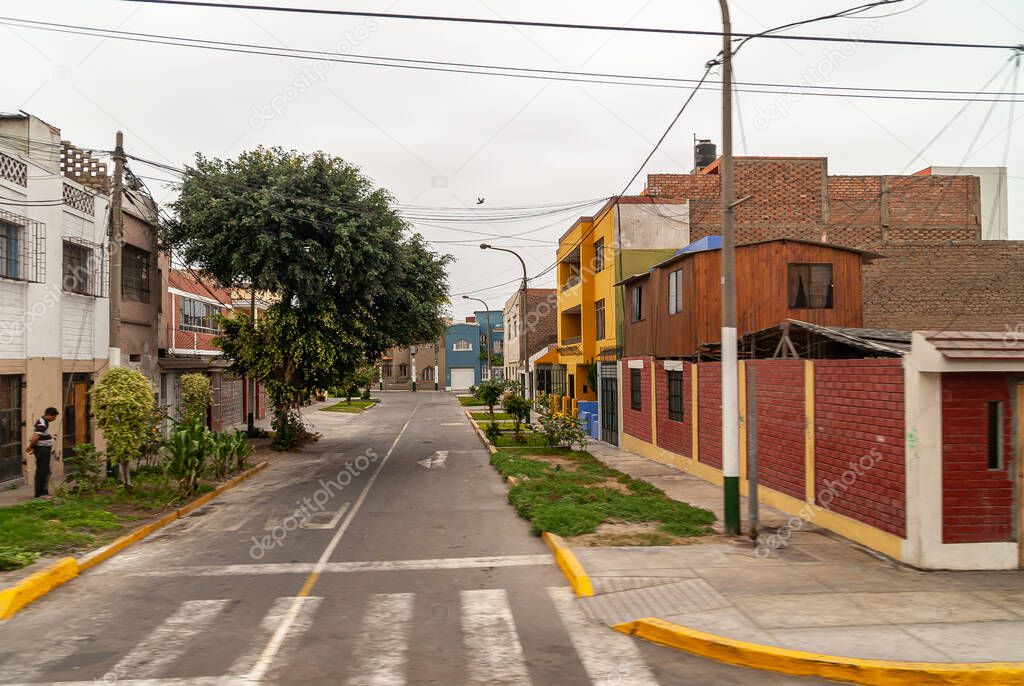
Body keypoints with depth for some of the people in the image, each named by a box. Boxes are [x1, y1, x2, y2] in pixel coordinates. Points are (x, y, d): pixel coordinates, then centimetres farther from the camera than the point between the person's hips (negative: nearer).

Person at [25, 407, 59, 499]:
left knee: (45, 471, 16)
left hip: (45, 450, 10)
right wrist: (30, 448, -10)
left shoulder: (44, 422, 14)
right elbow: (35, 438, -25)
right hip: (42, 450, -10)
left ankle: (43, 491, 25)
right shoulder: (42, 424, -20)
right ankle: (40, 493, -1)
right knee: (42, 471, -5)